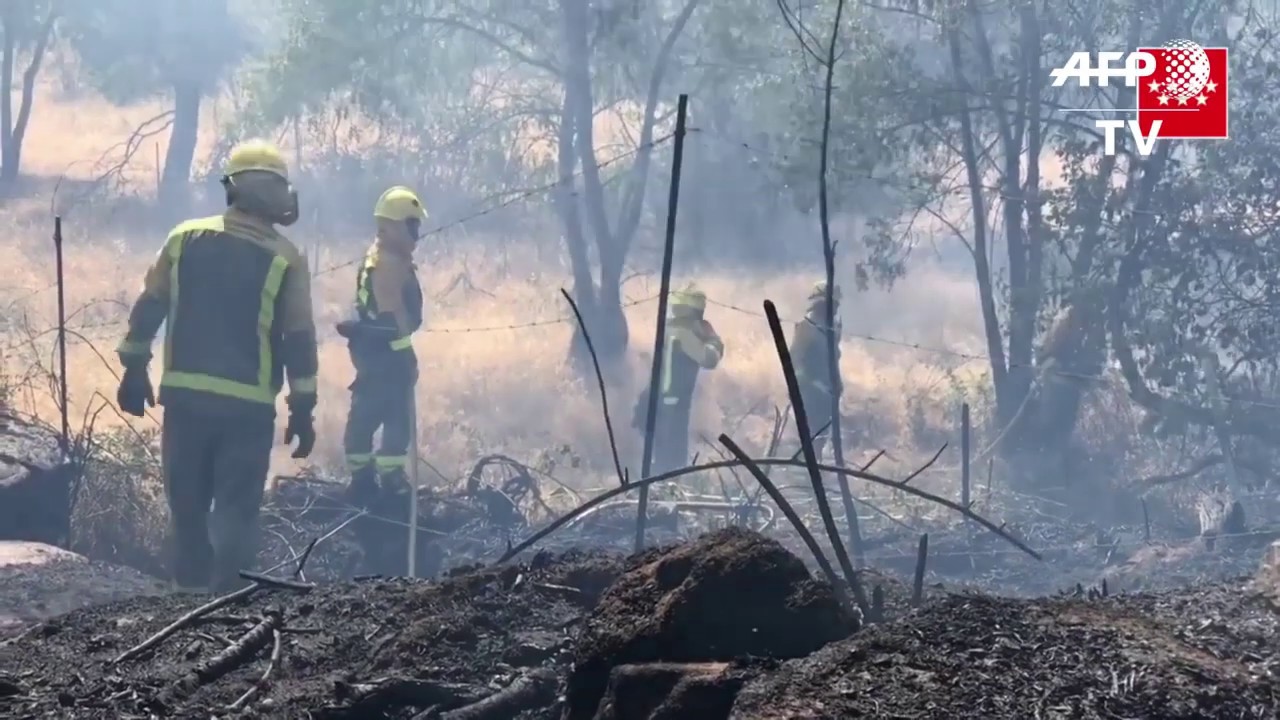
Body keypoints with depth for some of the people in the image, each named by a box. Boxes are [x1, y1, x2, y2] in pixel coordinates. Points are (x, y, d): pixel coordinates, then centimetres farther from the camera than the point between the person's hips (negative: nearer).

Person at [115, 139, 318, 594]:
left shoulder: (184, 239, 4)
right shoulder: (284, 258, -5)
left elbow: (147, 309, 5)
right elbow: (299, 341, -6)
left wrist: (134, 370, 14)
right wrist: (302, 409, 0)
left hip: (183, 395, 3)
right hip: (247, 404, -3)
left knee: (187, 501, 15)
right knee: (236, 506, 2)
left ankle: (192, 587, 26)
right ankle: (224, 592, -8)